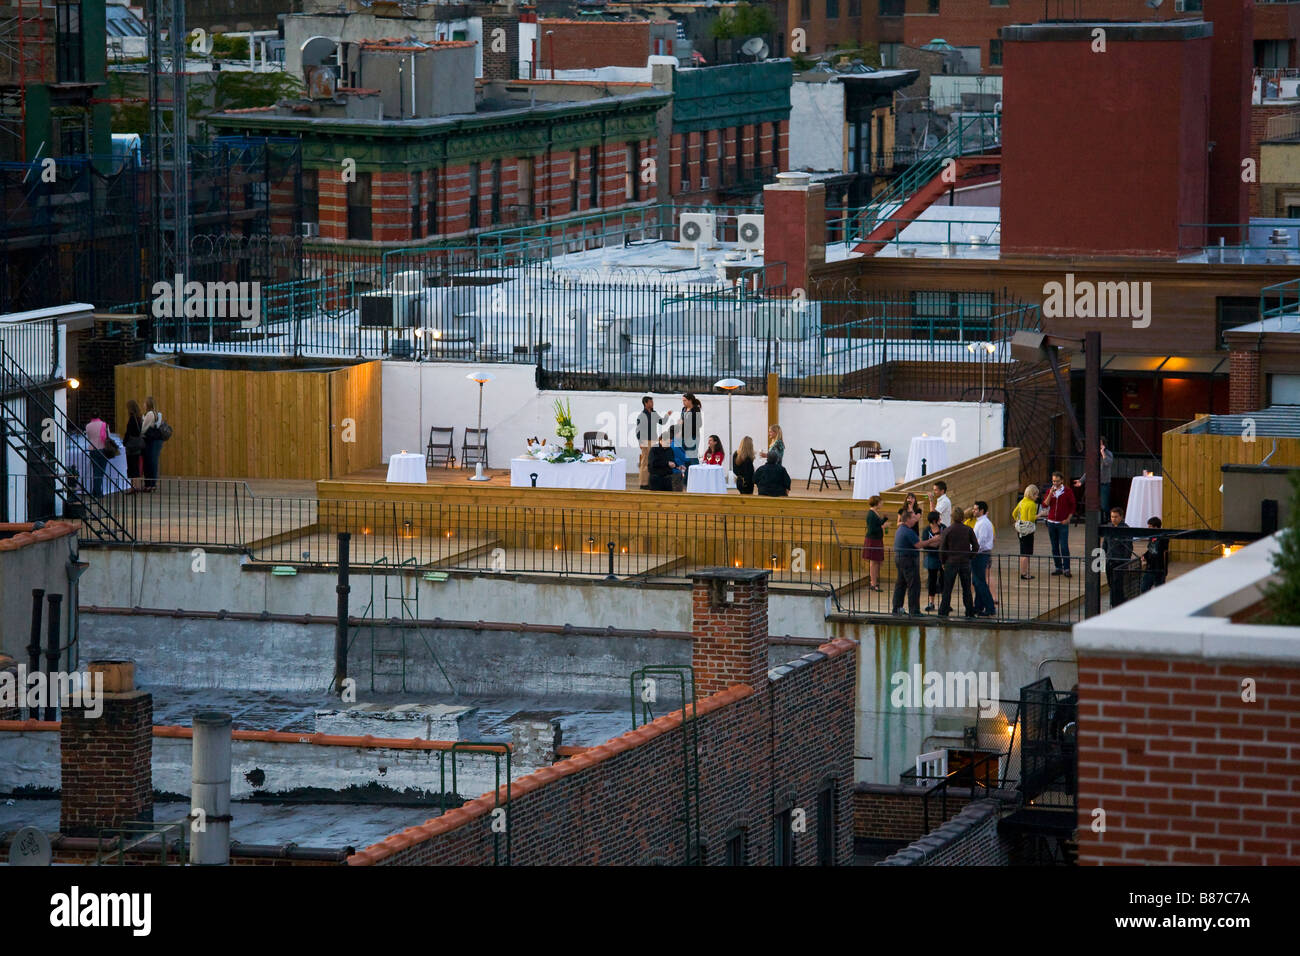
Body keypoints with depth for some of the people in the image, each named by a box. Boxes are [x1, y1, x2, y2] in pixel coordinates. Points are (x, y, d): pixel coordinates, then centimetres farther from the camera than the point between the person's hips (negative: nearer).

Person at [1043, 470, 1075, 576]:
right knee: (1055, 547, 7)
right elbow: (1045, 505, -4)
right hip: (1051, 522, 4)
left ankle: (1066, 569, -7)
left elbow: (1072, 506, 2)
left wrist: (1068, 519, -7)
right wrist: (1050, 493, -15)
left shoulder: (1067, 492, -2)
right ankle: (1058, 567, 14)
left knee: (1064, 547, -9)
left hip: (1063, 523, -4)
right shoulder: (1049, 491, 7)